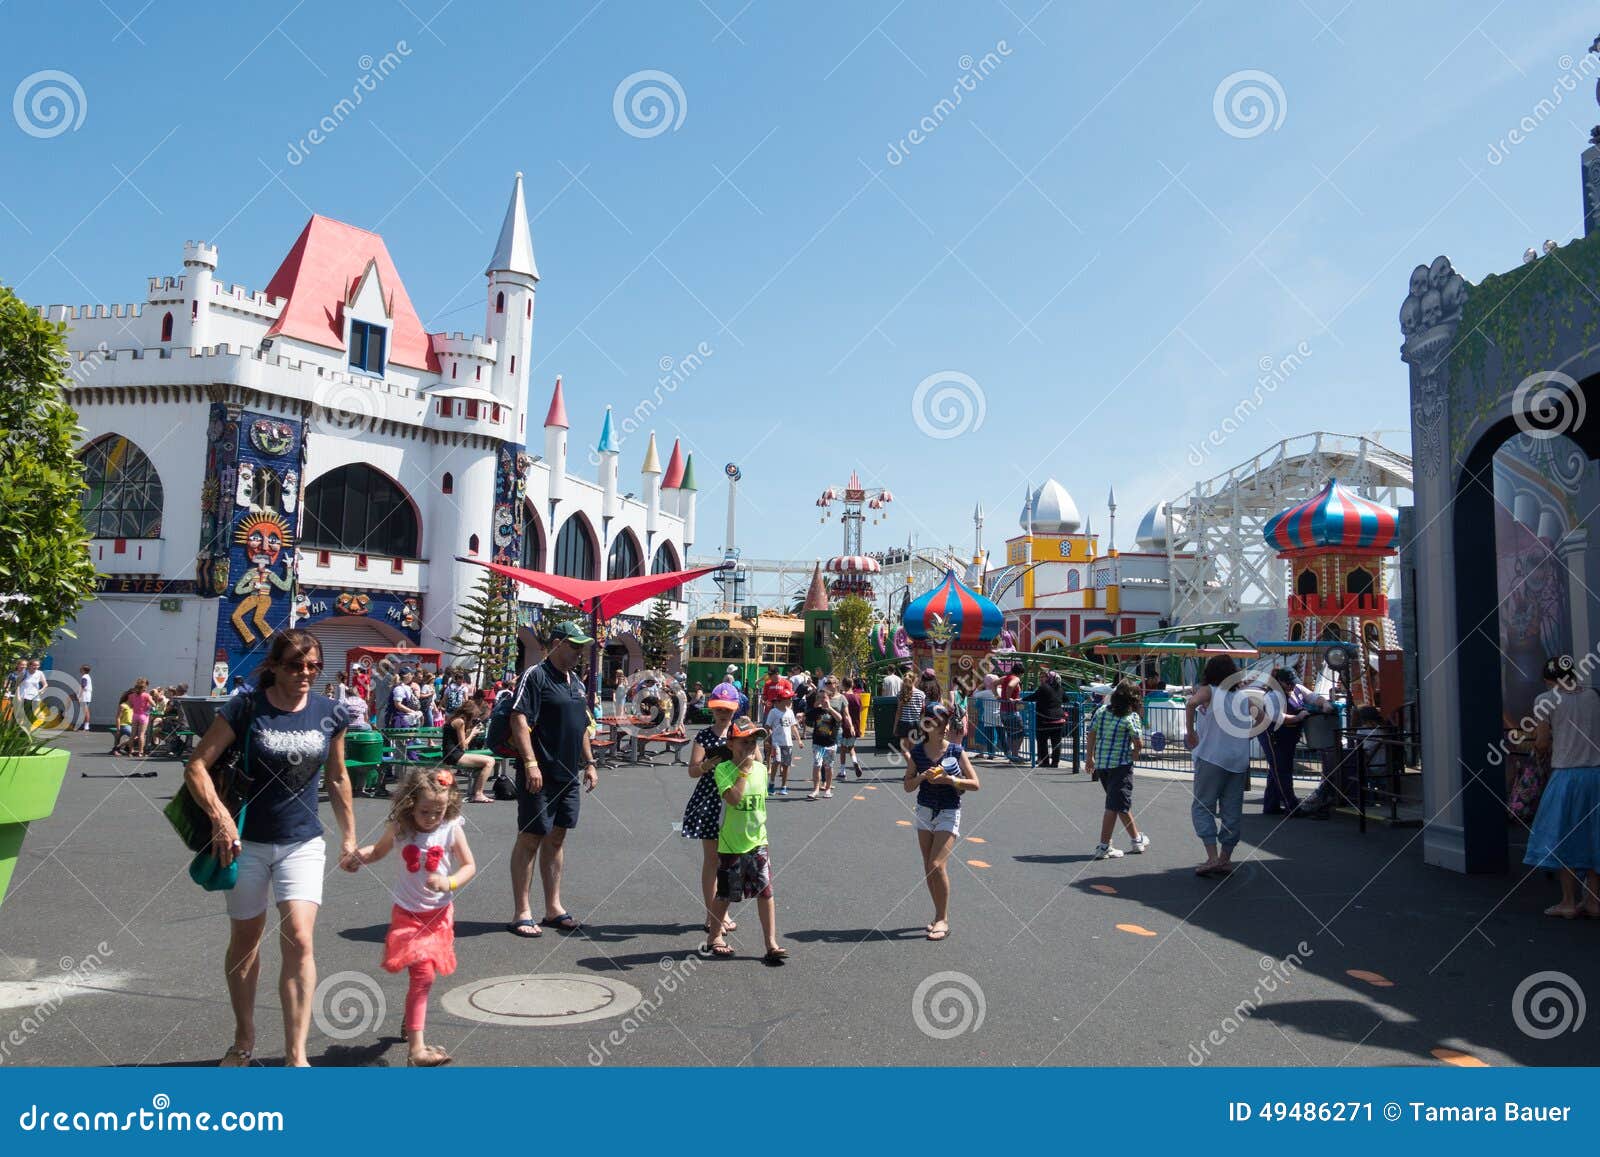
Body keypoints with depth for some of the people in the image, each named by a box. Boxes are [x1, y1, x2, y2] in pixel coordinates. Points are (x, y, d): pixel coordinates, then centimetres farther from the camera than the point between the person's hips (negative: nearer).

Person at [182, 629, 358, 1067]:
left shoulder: (330, 714, -3)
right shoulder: (246, 708, -11)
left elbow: (338, 778, 9)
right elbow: (196, 767, -9)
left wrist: (349, 838, 11)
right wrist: (220, 817, -23)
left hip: (303, 842, 1)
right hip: (248, 841, -1)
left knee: (299, 940, -11)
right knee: (245, 939, 14)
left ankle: (296, 1055, -3)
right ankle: (244, 1041, 35)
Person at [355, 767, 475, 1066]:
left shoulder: (451, 829, -10)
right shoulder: (399, 829, -7)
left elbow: (470, 866, -6)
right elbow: (378, 851, 12)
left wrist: (450, 883, -23)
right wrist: (359, 854, -9)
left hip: (440, 913, 2)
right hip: (408, 914, -2)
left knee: (424, 976, 16)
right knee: (423, 976, -12)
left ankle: (410, 1024, 41)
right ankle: (416, 1048, -10)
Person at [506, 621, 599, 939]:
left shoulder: (577, 682, 16)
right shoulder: (535, 676, -9)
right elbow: (519, 720, -17)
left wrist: (589, 763, 18)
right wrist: (530, 763, -23)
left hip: (568, 775, 8)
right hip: (539, 775, -8)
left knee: (556, 838, 12)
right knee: (530, 838, -1)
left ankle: (553, 908, 20)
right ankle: (522, 913, 5)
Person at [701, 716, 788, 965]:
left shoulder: (761, 769, 3)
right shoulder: (723, 769, -13)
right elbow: (733, 799, -28)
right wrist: (745, 769, -24)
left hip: (758, 841, 4)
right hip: (731, 843, -4)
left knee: (766, 891, -2)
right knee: (725, 894, 10)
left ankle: (771, 944, 4)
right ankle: (714, 937, 30)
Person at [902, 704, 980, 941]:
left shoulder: (956, 751, -9)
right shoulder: (917, 752, -3)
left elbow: (975, 784, -7)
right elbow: (907, 786, 3)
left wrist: (949, 779, -20)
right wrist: (921, 777, -17)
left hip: (949, 813, -4)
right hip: (925, 811, 4)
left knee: (936, 865, -13)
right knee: (928, 868, 8)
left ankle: (943, 920, -1)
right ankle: (940, 914, 24)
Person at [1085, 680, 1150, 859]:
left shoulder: (1101, 710, 4)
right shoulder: (1131, 717, -12)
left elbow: (1091, 735, 8)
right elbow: (1139, 743, -14)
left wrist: (1091, 758, 17)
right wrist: (1136, 751, 8)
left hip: (1100, 764, 7)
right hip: (1121, 764, -7)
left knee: (1121, 803, 19)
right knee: (1115, 806, -2)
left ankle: (1136, 839, 34)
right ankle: (1103, 847, -3)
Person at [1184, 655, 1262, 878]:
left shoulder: (1209, 691, -3)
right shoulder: (1243, 696, 11)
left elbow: (1191, 703, -22)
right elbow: (1262, 715, 15)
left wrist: (1190, 733, -13)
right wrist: (1245, 734, 17)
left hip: (1211, 757, -4)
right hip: (1239, 760, 5)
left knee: (1203, 807, 2)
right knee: (1232, 810, 11)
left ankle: (1212, 857, -9)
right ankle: (1226, 858, 15)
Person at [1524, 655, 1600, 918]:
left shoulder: (1547, 700, -4)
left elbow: (1542, 744, -4)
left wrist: (1539, 742, 17)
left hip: (1566, 775, -4)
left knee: (1563, 836, 5)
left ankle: (1569, 902, 9)